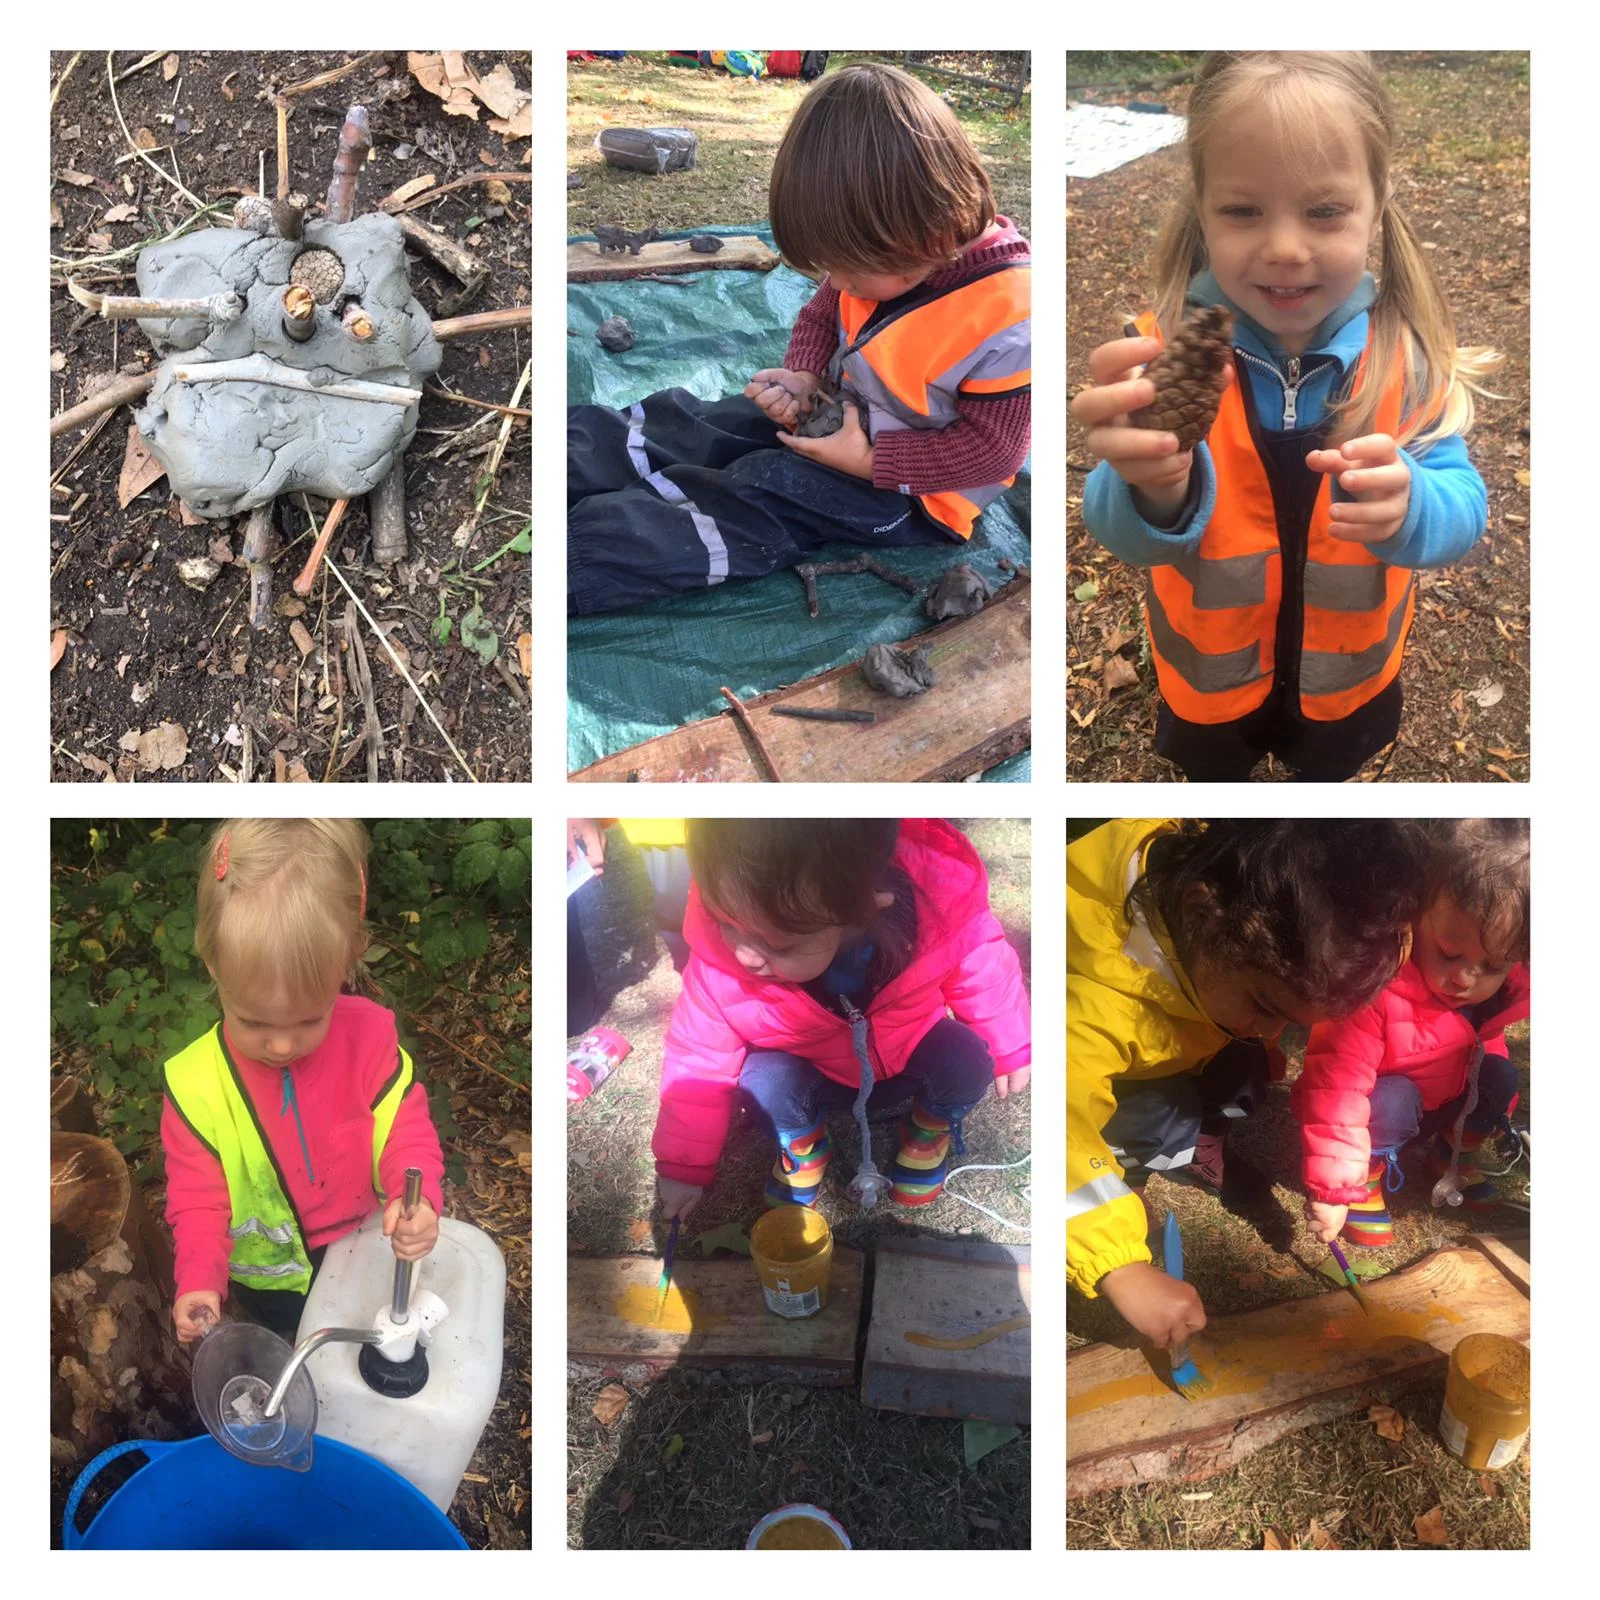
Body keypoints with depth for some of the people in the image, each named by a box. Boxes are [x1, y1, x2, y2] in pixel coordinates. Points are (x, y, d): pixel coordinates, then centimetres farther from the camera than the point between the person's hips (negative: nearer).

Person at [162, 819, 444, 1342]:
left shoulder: (368, 1035, -15)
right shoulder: (194, 1083, -15)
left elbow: (406, 1131, -11)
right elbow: (198, 1201, -7)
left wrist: (416, 1198, -31)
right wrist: (200, 1281, -23)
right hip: (276, 1283, -1)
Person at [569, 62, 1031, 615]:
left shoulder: (1007, 319, -30)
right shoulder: (891, 256, -9)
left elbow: (994, 445, -26)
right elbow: (824, 311, 8)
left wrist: (870, 461, -26)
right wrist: (803, 375, -12)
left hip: (907, 488, -8)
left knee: (761, 497, -21)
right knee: (690, 427, -2)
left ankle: (567, 563, -25)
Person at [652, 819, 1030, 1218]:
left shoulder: (937, 895, -36)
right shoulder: (723, 952, -34)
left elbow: (980, 969, -12)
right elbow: (700, 1060, -17)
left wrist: (1009, 1047, 3)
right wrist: (684, 1166, -8)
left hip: (910, 1060, 1)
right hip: (814, 1076, -1)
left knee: (966, 1060, -25)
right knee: (763, 1084, -28)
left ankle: (929, 1132, 10)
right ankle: (803, 1147, 7)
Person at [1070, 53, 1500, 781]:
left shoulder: (1405, 350, -18)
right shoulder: (1169, 352, -23)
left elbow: (1465, 511, -20)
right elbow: (1122, 532, -33)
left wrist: (1408, 505, -46)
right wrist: (1157, 491, -59)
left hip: (1347, 666, 2)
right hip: (1211, 666, -1)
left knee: (1331, 770, 29)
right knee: (1212, 770, 27)